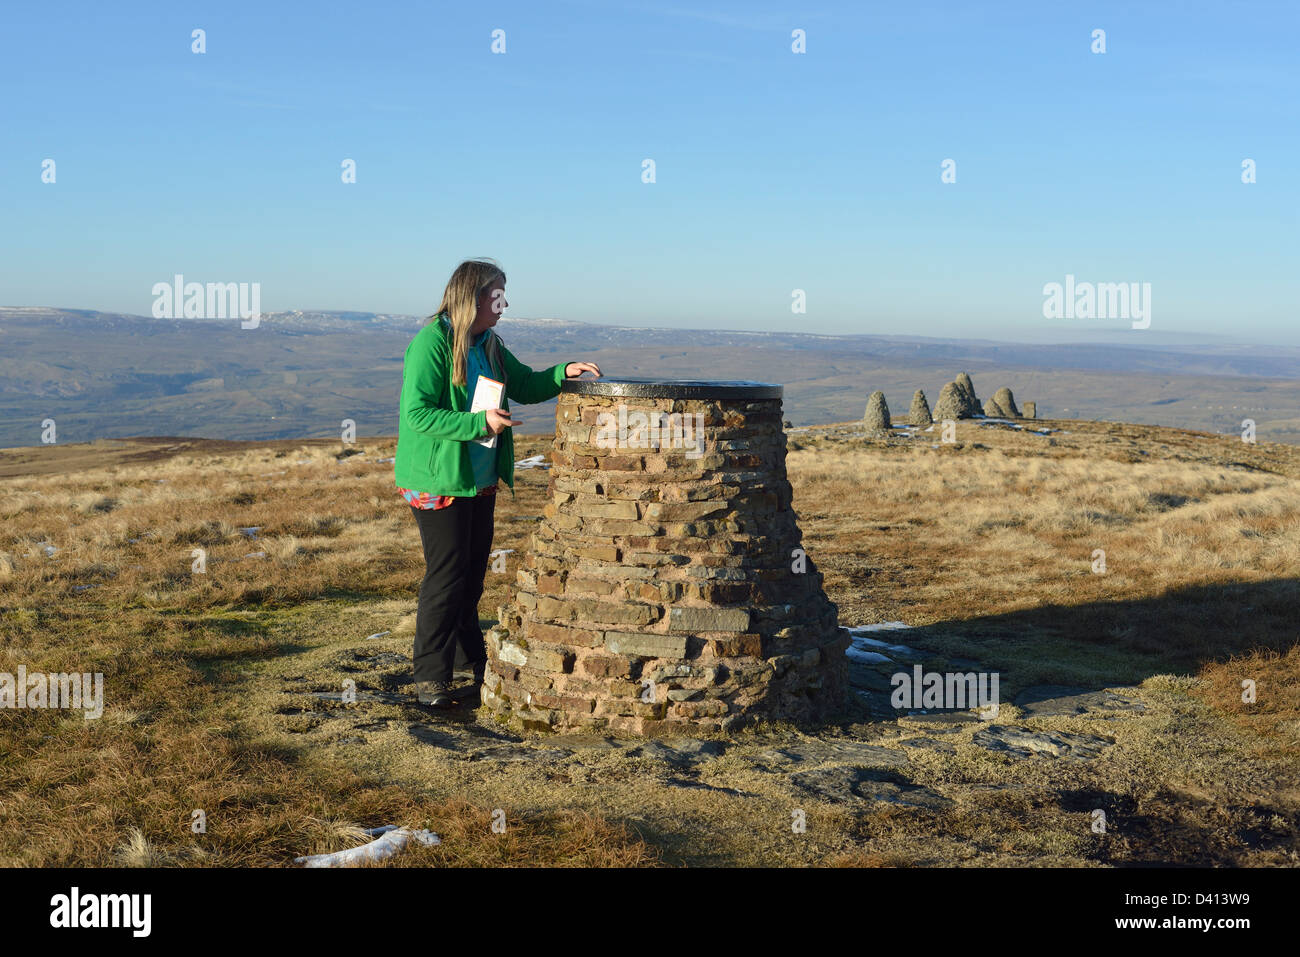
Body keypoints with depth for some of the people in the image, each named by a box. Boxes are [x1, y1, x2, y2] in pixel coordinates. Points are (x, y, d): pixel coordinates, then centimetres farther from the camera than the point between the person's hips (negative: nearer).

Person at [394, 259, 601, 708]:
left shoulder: (488, 345, 9)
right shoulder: (431, 343, -16)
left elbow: (524, 385, 20)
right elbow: (417, 414, -21)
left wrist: (564, 372, 2)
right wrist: (479, 422, -28)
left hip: (480, 481, 8)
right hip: (438, 482, -8)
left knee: (471, 574, 16)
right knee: (447, 576, -5)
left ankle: (474, 660, 30)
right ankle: (430, 680, 4)